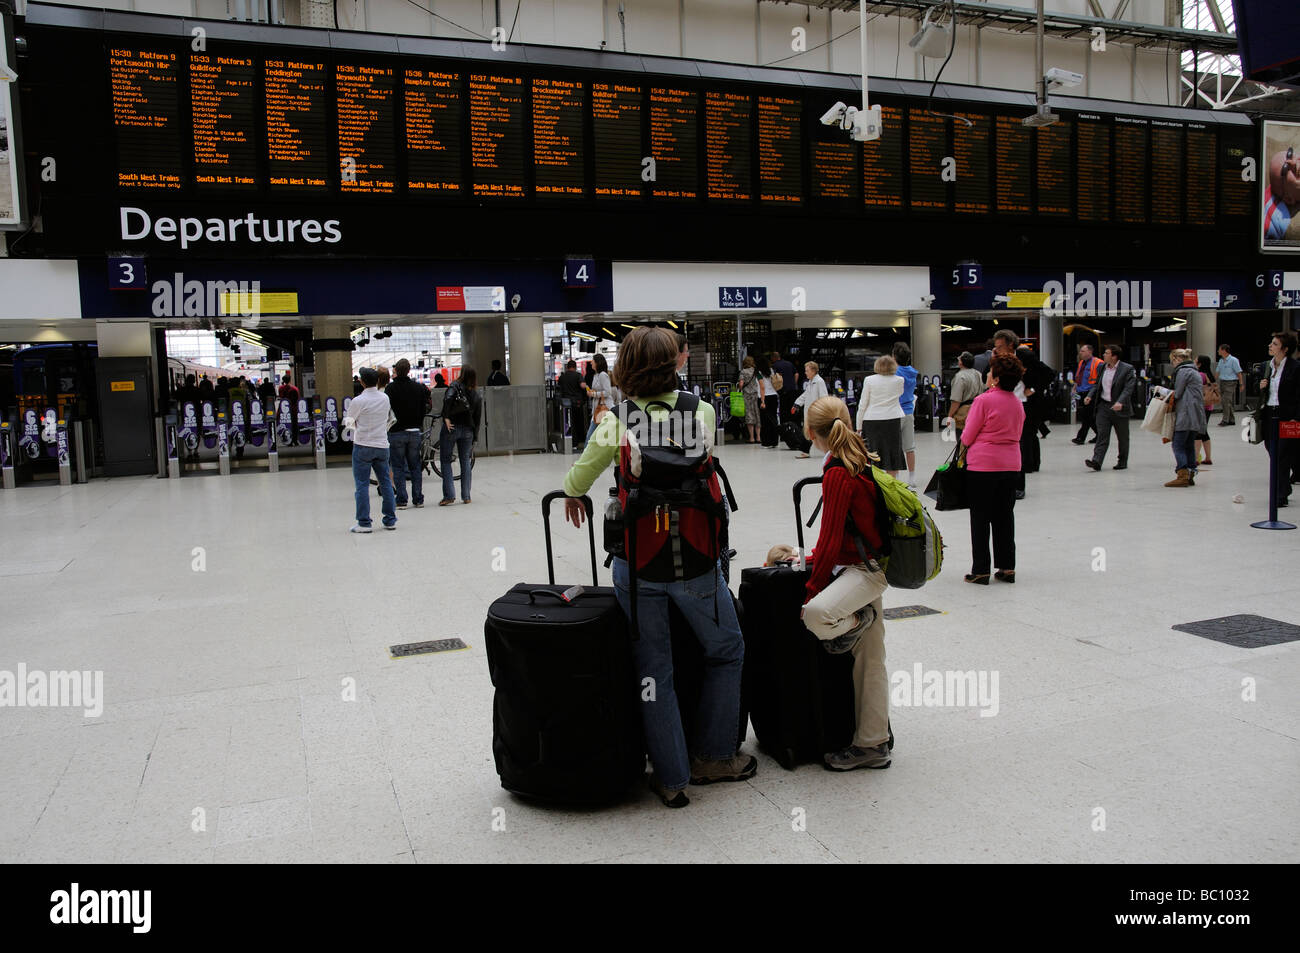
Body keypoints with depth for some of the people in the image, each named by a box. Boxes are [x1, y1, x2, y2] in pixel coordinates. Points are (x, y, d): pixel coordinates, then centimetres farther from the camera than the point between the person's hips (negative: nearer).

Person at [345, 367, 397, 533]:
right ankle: (390, 520, 15)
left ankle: (364, 523, 0)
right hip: (382, 445, 4)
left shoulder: (358, 401, -12)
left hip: (363, 446, -4)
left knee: (362, 485, 1)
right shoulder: (385, 398, 3)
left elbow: (348, 423, -1)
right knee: (386, 483, 11)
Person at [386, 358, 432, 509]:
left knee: (398, 468, 3)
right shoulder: (419, 387, 1)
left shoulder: (391, 388, -10)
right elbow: (426, 407, 5)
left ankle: (401, 500, 1)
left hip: (396, 433, -3)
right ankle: (418, 499, 11)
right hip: (415, 431, 3)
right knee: (415, 466, 11)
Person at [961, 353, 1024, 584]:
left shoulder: (984, 400, -14)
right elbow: (1016, 434, 15)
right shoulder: (1018, 404, 7)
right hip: (1010, 465, 6)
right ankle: (1007, 567, 17)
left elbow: (967, 437, -10)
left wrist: (965, 445, 11)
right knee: (1004, 515, 13)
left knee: (980, 517, 2)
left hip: (983, 464, -6)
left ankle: (980, 570, 5)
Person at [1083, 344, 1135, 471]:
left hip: (1119, 408, -4)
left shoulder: (1127, 369, -8)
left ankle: (1122, 462, 22)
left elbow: (1128, 389, -17)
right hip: (1103, 405, 4)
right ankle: (1096, 461, -14)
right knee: (1102, 435, -5)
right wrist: (1090, 396, 2)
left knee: (1123, 437, 10)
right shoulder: (1102, 367, 8)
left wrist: (1120, 402, -31)